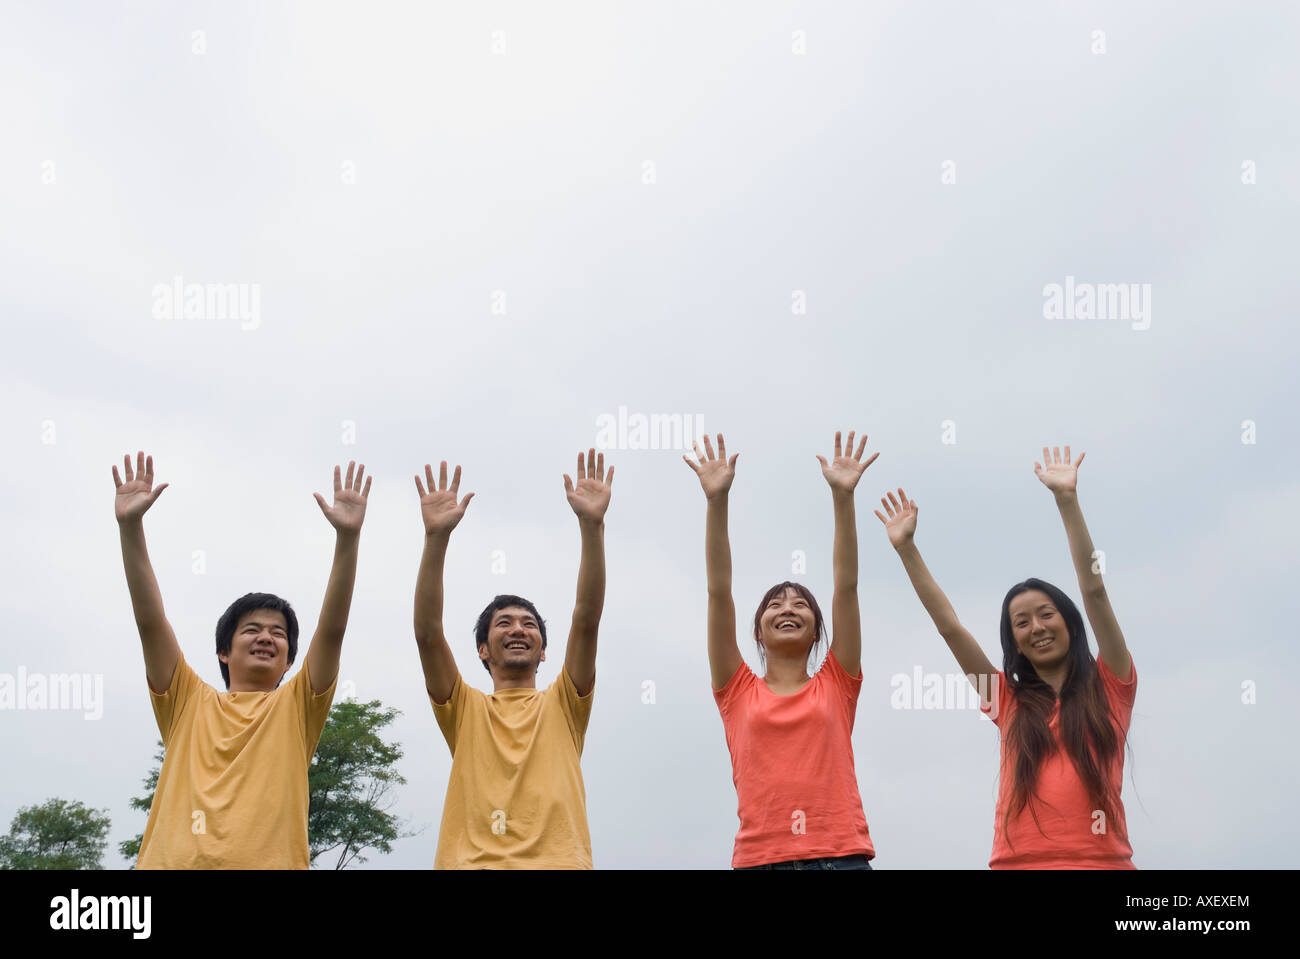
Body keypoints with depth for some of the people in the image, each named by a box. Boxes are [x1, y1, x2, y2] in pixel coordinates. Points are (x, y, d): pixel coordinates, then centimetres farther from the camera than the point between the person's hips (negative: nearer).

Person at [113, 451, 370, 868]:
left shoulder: (297, 707, 13)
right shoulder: (189, 703, 15)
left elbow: (332, 627, 2)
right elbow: (149, 620, 7)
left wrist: (348, 537, -7)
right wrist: (131, 527, -2)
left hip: (270, 859, 0)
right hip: (172, 860, 1)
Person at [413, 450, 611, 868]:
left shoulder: (563, 704, 18)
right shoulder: (464, 708, 18)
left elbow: (587, 619, 7)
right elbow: (427, 631, 5)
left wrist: (591, 525, -2)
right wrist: (436, 536, -4)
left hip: (559, 858, 0)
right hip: (471, 860, 0)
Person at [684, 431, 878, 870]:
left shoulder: (837, 686, 14)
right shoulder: (738, 691, 14)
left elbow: (846, 586, 8)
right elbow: (719, 591, 8)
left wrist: (842, 496, 3)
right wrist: (716, 501, 2)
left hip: (842, 853, 0)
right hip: (760, 855, 0)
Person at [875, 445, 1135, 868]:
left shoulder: (1108, 687, 12)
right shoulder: (1011, 701, 19)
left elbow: (1093, 590, 3)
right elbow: (949, 626, 14)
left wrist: (1067, 499, -2)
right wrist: (907, 549, 11)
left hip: (1101, 858, -2)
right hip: (1019, 859, 2)